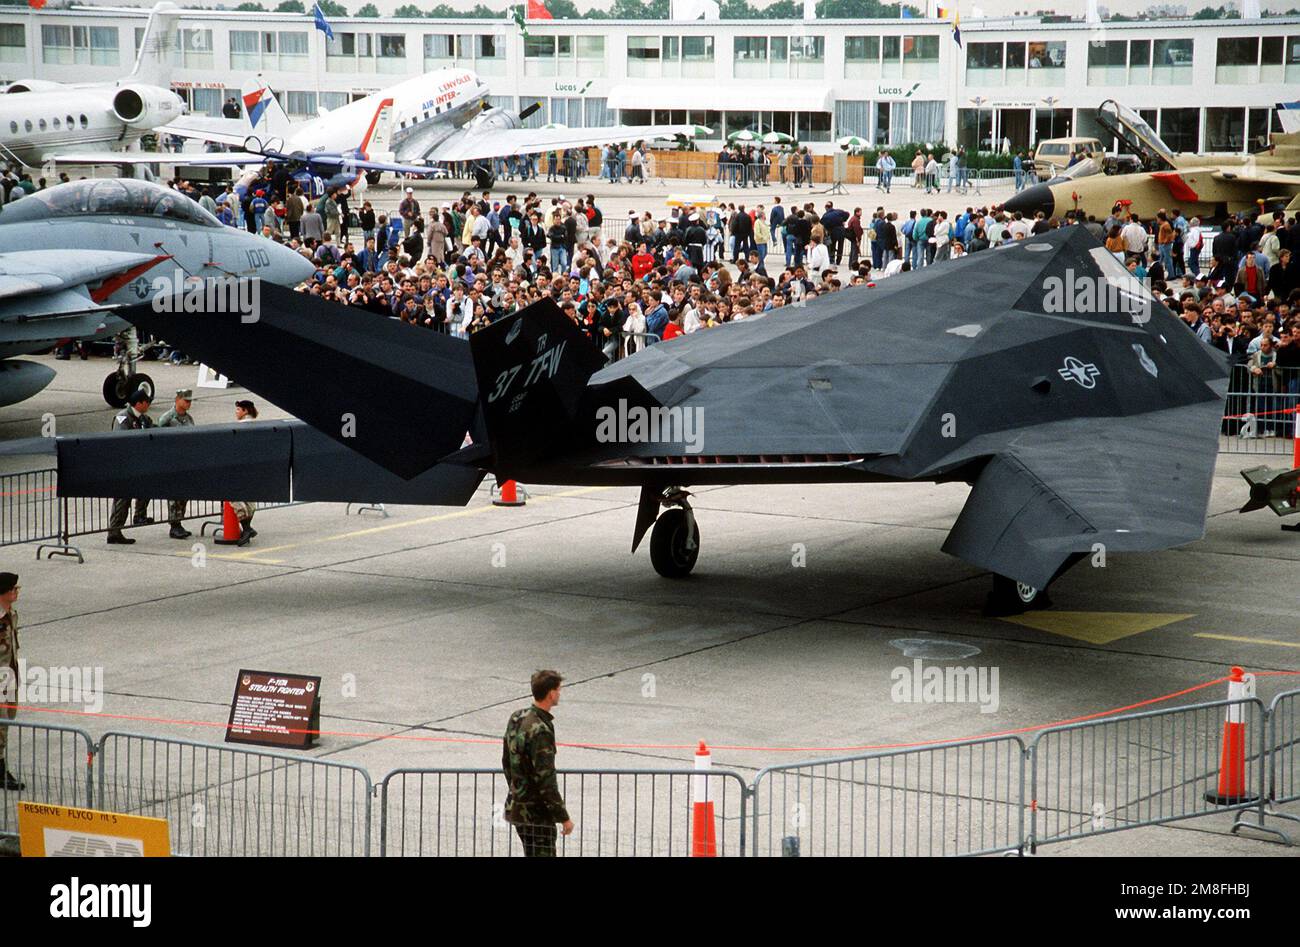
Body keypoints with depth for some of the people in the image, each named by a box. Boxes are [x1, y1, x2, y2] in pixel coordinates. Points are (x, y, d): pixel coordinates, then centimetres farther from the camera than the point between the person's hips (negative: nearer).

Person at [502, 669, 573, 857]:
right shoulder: (540, 730, -24)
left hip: (516, 805, 10)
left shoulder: (516, 718, 4)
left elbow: (506, 761, 16)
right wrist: (563, 817, -17)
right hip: (537, 813, -10)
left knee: (534, 856, 20)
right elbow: (546, 780, -24)